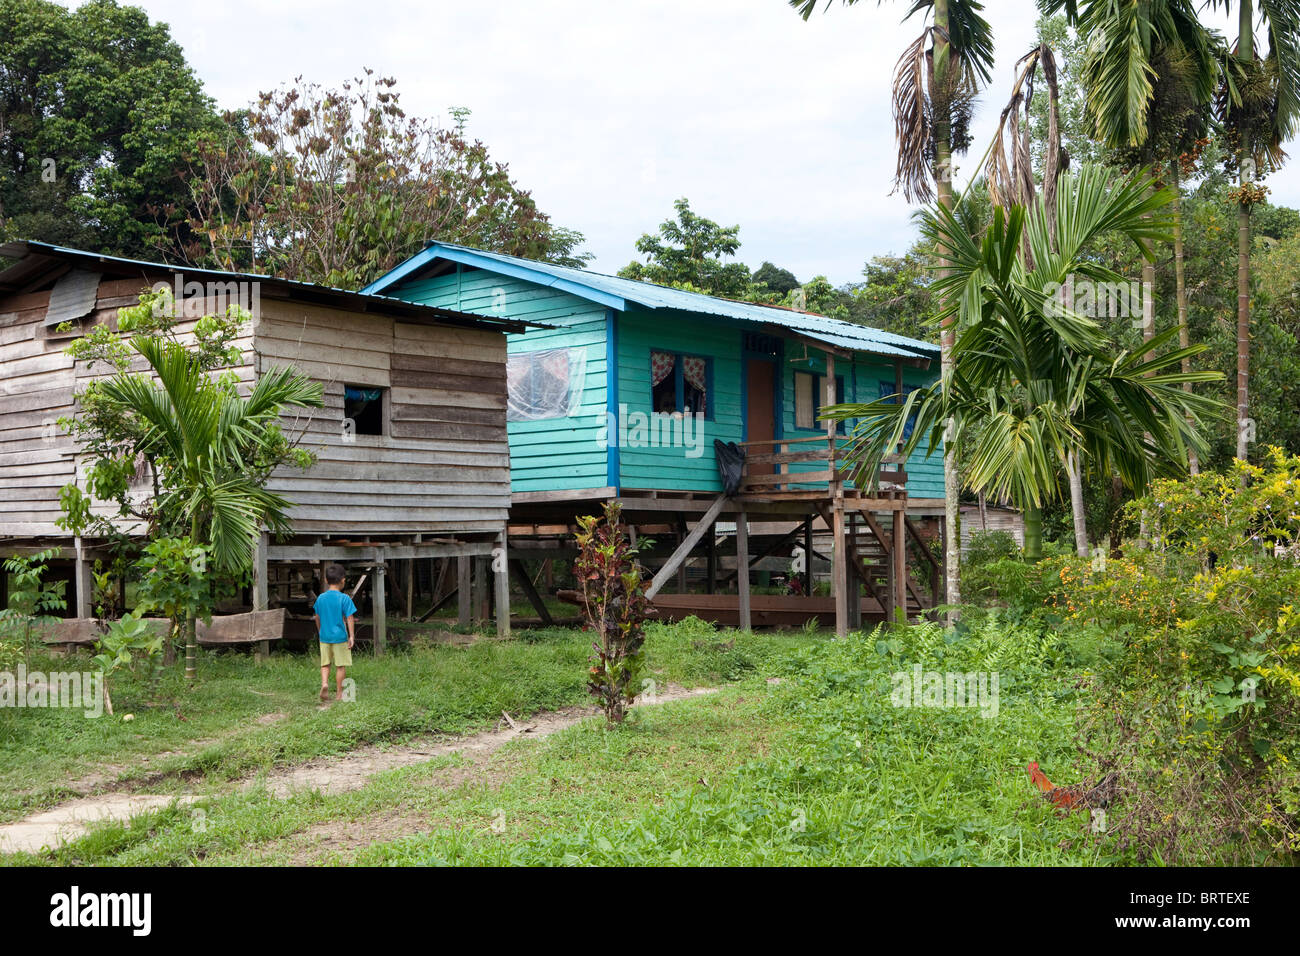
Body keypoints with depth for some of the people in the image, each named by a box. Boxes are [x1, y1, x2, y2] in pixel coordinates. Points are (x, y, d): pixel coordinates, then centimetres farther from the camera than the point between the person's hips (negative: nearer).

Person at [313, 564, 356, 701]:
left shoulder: (320, 598, 3)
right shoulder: (344, 598, -10)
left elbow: (317, 618, 12)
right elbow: (350, 618, -11)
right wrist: (351, 636, -6)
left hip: (324, 637, 4)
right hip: (340, 637, -3)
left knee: (325, 664, 13)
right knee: (341, 665, 5)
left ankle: (324, 683, -11)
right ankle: (339, 693, 10)